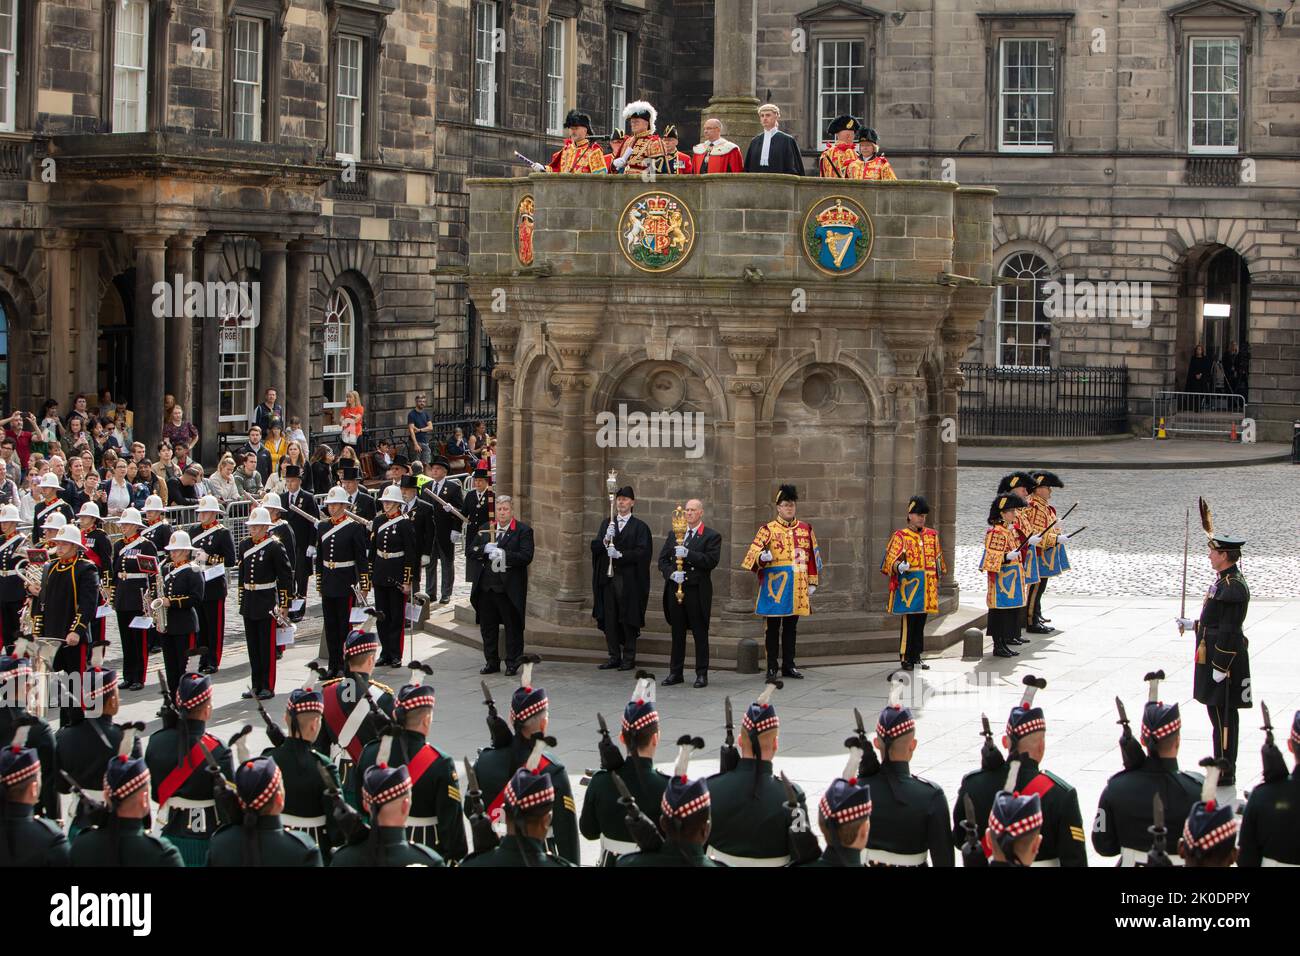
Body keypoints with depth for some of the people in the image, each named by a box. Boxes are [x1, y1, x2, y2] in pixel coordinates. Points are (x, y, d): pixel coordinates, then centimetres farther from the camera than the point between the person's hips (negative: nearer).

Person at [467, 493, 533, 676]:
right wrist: (485, 549, -11)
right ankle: (491, 662, 22)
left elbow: (526, 557, -14)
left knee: (513, 627, 3)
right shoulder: (485, 529, 12)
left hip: (509, 589, -5)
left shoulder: (523, 531, -3)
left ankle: (513, 663, 12)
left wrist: (503, 554, -21)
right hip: (486, 586, 5)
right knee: (487, 627, 11)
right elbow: (469, 551, 8)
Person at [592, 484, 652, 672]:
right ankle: (614, 657, 12)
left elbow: (642, 552, -9)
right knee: (609, 619, 4)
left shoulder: (640, 527, 0)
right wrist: (604, 541, -15)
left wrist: (621, 555, -19)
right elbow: (594, 547, 5)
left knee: (628, 619, -2)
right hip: (608, 578, 4)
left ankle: (629, 658, 5)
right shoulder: (607, 523, 13)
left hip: (628, 580, -4)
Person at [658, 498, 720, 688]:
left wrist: (688, 554, -21)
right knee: (677, 633, 10)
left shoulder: (712, 536, 0)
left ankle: (702, 674, 6)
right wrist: (671, 573, -9)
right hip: (675, 589, 4)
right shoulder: (674, 534, 15)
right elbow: (663, 560, 11)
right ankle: (675, 672, 16)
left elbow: (712, 560, -13)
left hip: (697, 591, -4)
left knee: (700, 634, 0)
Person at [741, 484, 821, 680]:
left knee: (791, 628, 9)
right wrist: (762, 557, -31)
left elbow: (813, 557, 14)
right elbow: (754, 554, -8)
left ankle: (788, 666, 17)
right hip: (774, 587, -4)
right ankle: (772, 668, 4)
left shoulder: (805, 529, 10)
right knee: (773, 628, 0)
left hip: (797, 589, 4)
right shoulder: (768, 530, -2)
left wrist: (812, 582, 10)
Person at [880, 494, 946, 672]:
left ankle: (916, 657, 18)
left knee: (920, 623, 10)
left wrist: (937, 579, 19)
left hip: (926, 589, 5)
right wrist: (899, 566, -31)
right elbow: (891, 559, -11)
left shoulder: (932, 535, 12)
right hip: (908, 587, -5)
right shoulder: (900, 536, -4)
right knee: (908, 622, -4)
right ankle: (905, 658, 1)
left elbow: (938, 559, 22)